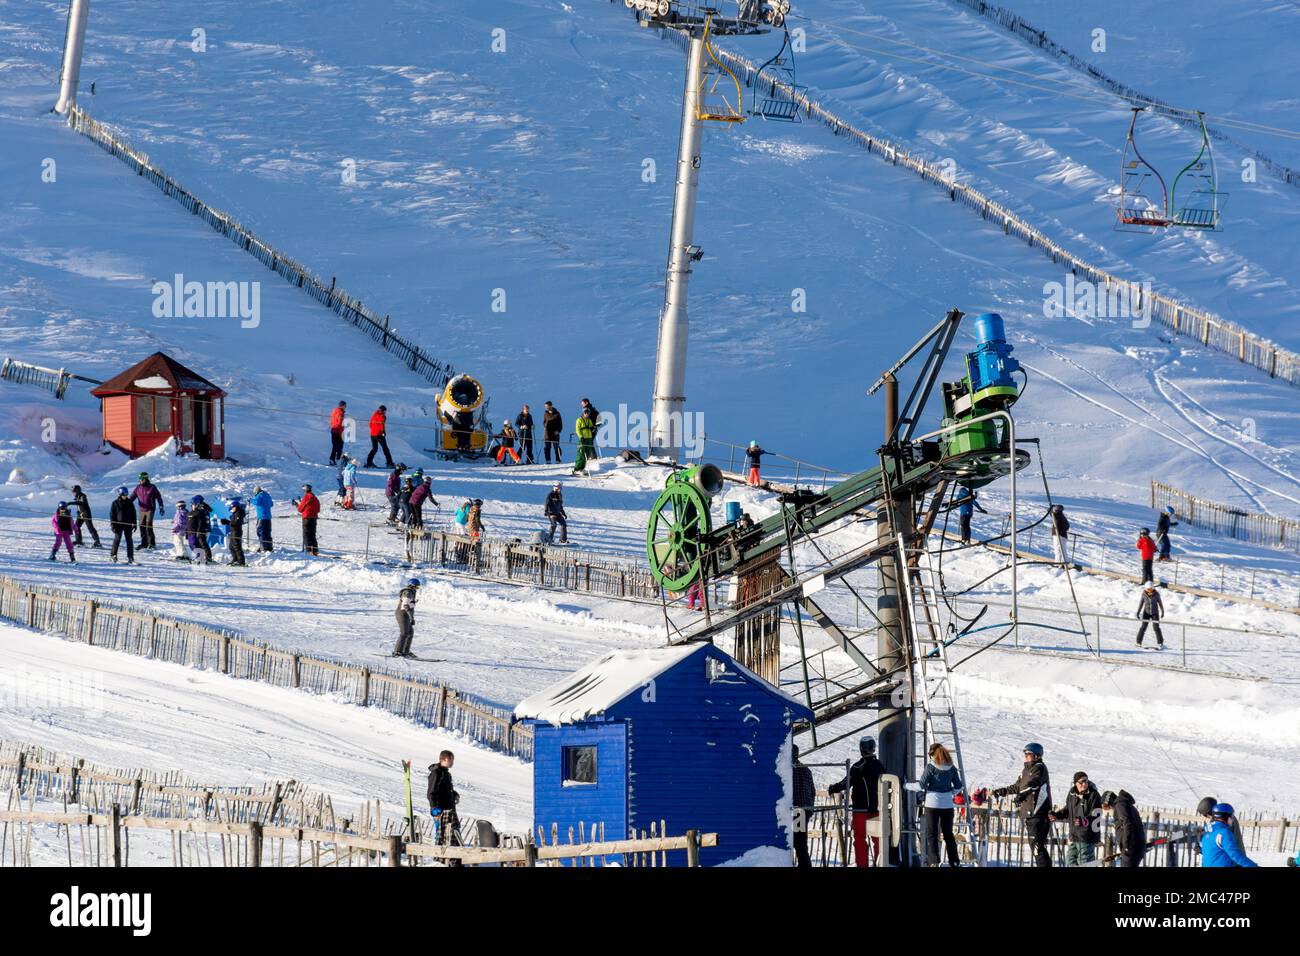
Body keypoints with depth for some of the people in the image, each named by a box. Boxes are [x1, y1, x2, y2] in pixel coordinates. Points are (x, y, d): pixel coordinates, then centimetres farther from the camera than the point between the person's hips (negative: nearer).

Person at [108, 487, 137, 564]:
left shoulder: (129, 503, 7)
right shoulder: (115, 503, -1)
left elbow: (133, 514, 12)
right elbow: (112, 514, 0)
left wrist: (134, 524, 7)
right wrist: (112, 524, -6)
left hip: (128, 525, 3)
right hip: (118, 525, -3)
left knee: (129, 540, 2)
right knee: (117, 539, -3)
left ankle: (130, 557, 5)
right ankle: (113, 555, 9)